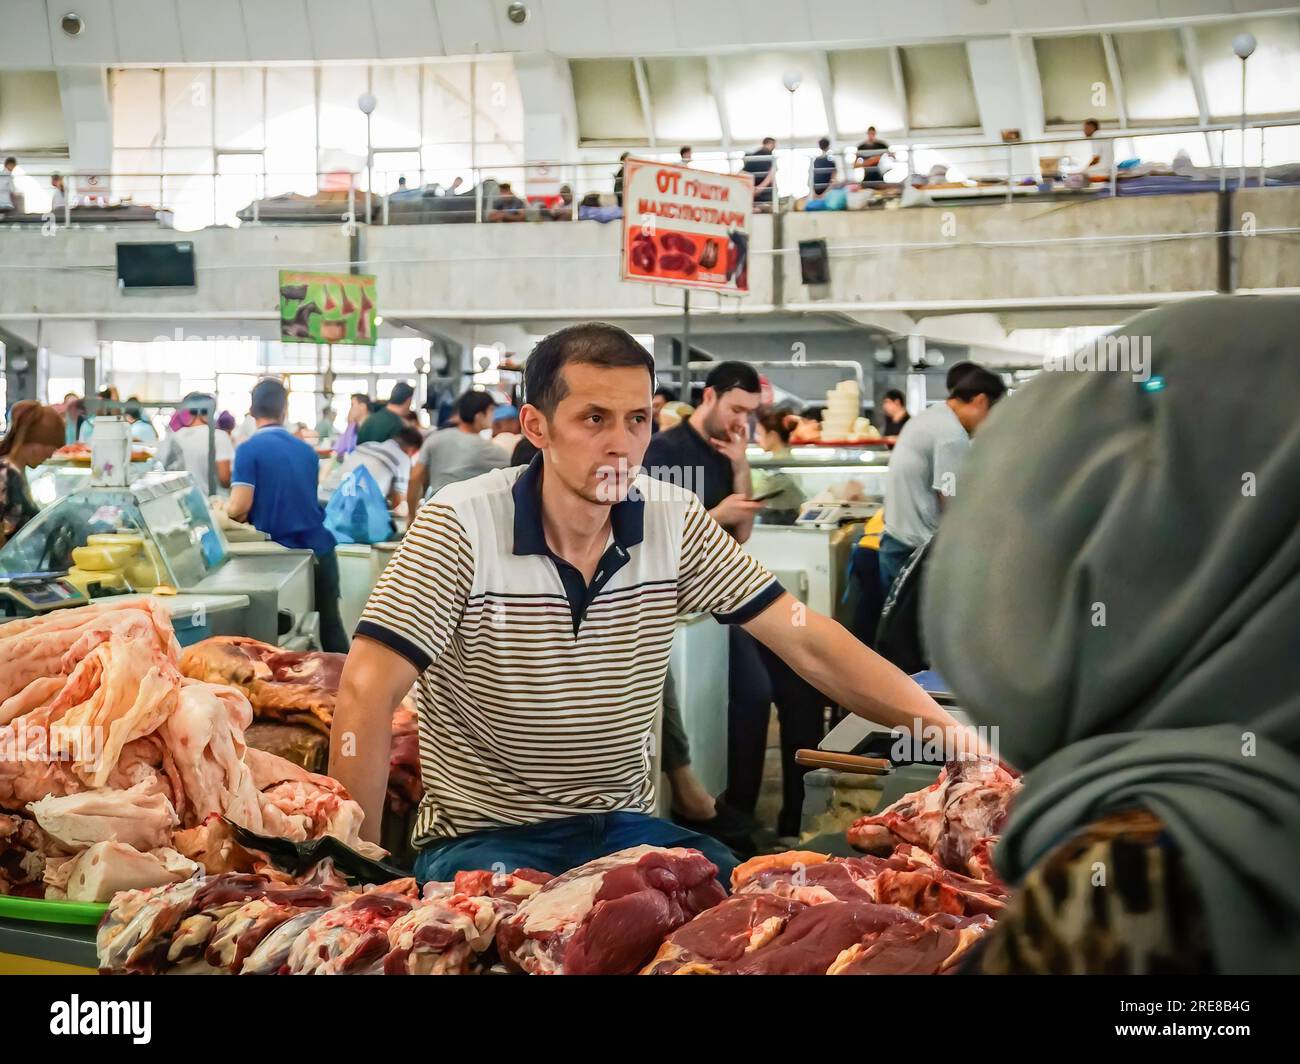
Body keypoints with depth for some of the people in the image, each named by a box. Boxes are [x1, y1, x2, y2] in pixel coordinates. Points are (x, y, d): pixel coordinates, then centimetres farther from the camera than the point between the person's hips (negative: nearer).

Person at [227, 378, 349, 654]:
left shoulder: (249, 450, -8)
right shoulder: (307, 450, 8)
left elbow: (239, 508, -16)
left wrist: (223, 510, 8)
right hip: (319, 549, 4)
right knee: (331, 626, 12)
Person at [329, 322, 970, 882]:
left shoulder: (675, 525, -2)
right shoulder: (462, 527, -15)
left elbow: (809, 642, -5)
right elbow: (368, 694, -19)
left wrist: (937, 722, -18)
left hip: (624, 824, 5)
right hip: (485, 836, -4)